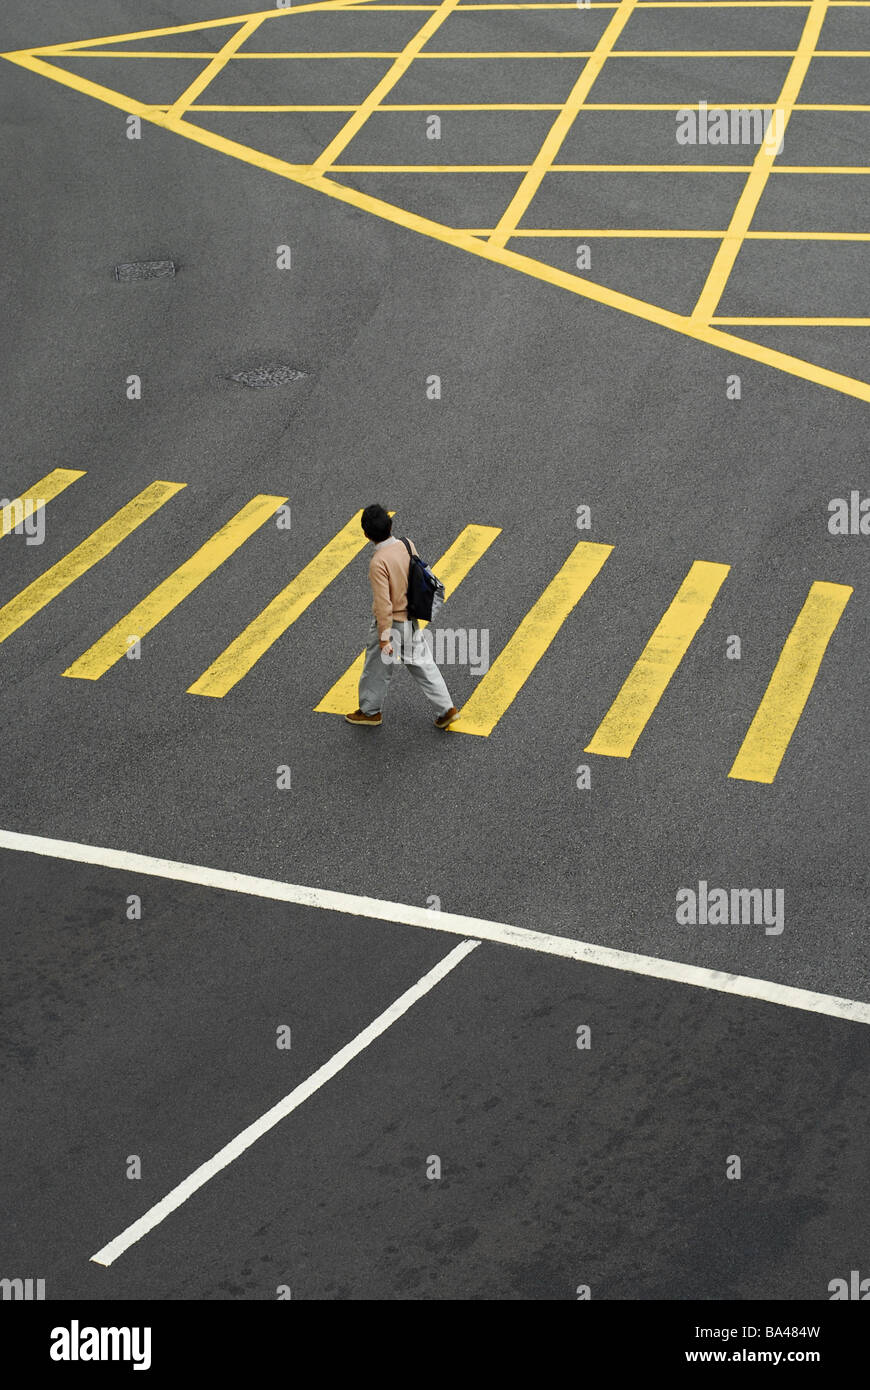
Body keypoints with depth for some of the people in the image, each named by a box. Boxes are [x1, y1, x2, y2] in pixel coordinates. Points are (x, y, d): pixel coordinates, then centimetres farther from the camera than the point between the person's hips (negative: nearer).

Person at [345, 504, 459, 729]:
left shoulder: (378, 562, -28)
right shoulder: (408, 545, -8)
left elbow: (383, 605, -26)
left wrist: (384, 638, -18)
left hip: (391, 623, -7)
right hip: (411, 620, 7)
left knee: (378, 668, 15)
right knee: (422, 664, 18)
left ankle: (370, 711, 33)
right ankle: (445, 709, 20)